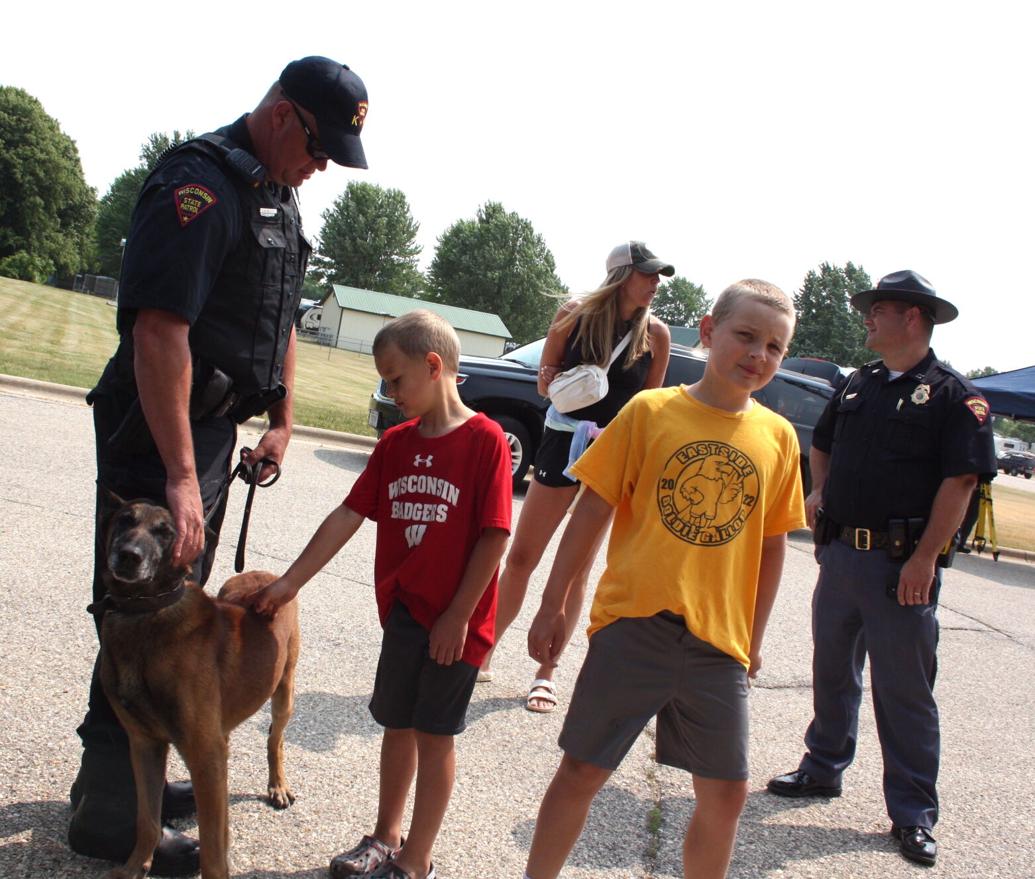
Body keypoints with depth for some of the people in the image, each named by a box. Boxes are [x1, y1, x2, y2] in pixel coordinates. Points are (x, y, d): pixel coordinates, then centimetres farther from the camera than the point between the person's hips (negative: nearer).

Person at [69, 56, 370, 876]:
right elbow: (159, 329, -28)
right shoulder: (200, 184, -19)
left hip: (214, 426, 10)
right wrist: (180, 475, -30)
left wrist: (282, 423, 17)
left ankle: (131, 772, 33)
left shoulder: (278, 196, 13)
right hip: (159, 435, -10)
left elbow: (281, 321, 23)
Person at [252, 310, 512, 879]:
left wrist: (458, 616, -15)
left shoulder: (485, 440, -14)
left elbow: (494, 536, -16)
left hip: (455, 621, -6)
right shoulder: (395, 444, 6)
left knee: (434, 735, 5)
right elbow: (348, 516, 5)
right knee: (397, 725, 17)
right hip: (403, 612, 6)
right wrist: (291, 581, 1)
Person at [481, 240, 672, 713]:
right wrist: (557, 380, -20)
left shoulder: (655, 333, -2)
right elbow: (545, 384, 2)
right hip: (562, 443, 0)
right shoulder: (575, 314, -5)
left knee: (578, 567, 7)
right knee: (520, 558, 3)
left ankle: (546, 672, 17)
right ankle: (485, 651, 18)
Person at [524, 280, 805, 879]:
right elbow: (594, 509, -1)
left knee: (727, 793, 9)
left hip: (719, 639, 3)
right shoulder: (651, 410, -4)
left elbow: (773, 542, 11)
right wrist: (554, 605, 0)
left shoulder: (778, 436, 3)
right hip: (634, 626, -2)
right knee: (583, 772, 8)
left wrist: (754, 638, 14)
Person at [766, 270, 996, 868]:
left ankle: (913, 815, 10)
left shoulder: (953, 395, -7)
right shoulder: (859, 386, 13)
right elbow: (822, 446, 27)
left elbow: (960, 482, -15)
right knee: (833, 671, 18)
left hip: (901, 564, -7)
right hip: (840, 552, 7)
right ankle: (824, 769, 35)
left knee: (905, 689, 0)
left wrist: (925, 557, -21)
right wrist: (820, 491, 8)